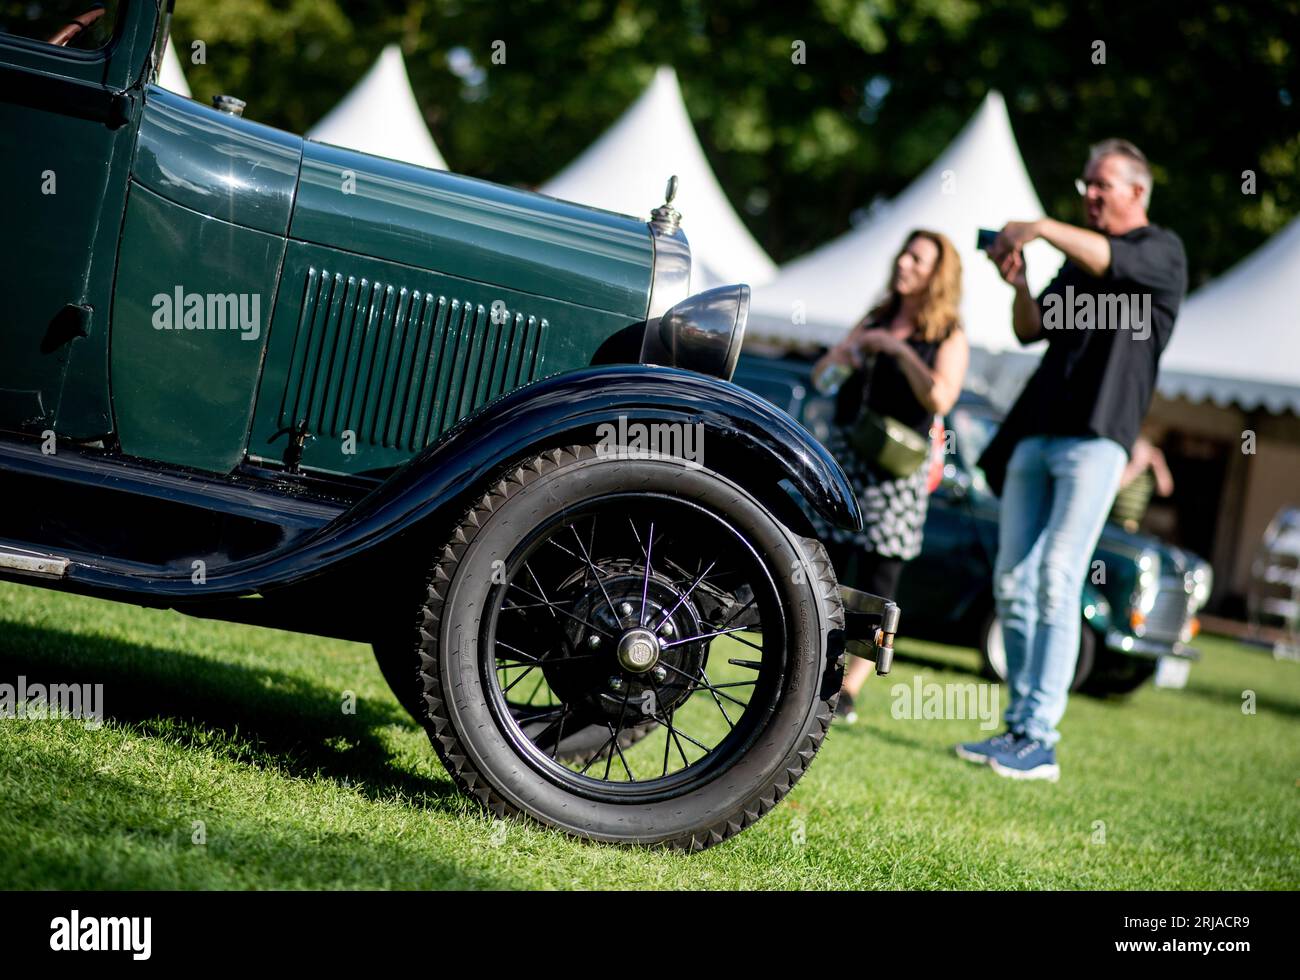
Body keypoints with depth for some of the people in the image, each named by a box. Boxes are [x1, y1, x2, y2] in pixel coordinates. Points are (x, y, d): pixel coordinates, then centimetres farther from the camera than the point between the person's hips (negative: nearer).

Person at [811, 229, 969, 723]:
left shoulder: (949, 337, 1)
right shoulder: (876, 319, 16)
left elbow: (940, 399, -15)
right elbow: (822, 377, 16)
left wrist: (900, 350, -18)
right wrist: (845, 351, -4)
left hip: (894, 468, -5)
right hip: (842, 457, 5)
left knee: (874, 589, -5)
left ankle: (847, 692, -4)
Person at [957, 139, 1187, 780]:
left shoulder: (1161, 251, 3)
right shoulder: (1077, 256, 24)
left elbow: (1111, 261, -19)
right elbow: (1032, 330, 18)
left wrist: (1041, 228, -22)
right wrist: (1019, 285, 1)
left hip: (1095, 438, -7)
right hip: (1035, 435, 7)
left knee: (1056, 583, -14)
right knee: (1012, 582, 2)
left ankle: (1040, 742, -14)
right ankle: (1018, 726, 8)